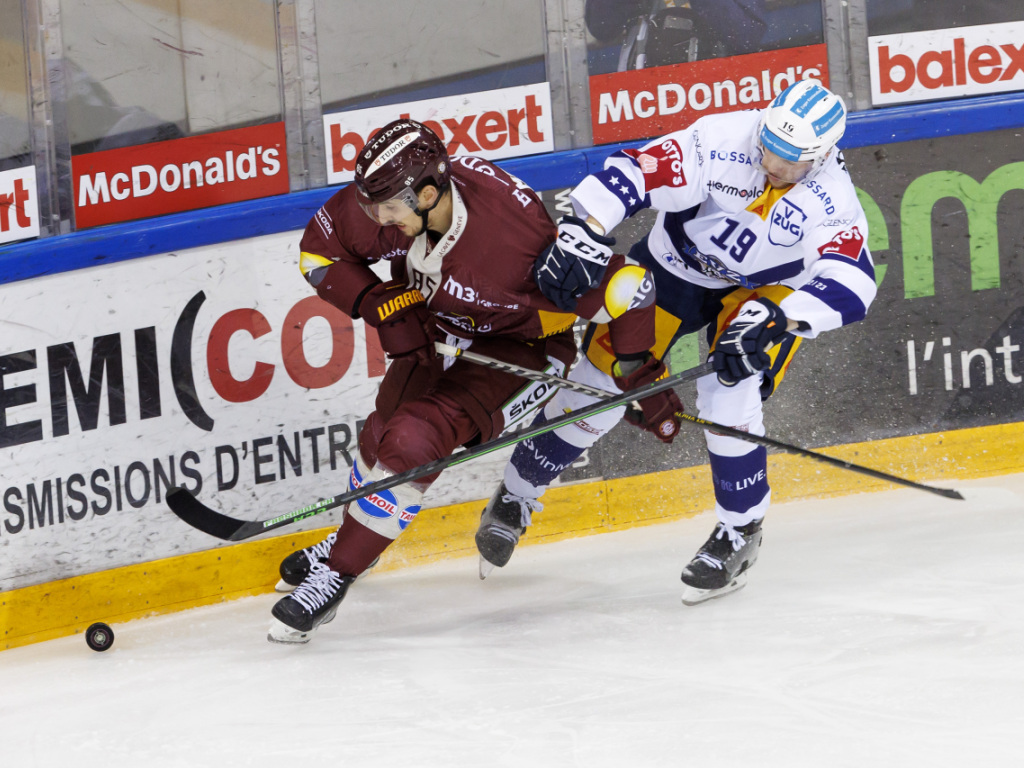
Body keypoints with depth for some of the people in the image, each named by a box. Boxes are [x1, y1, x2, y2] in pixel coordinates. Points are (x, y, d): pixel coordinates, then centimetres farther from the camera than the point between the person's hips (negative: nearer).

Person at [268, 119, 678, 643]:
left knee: (412, 442, -20)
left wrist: (642, 378, -25)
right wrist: (381, 304, -19)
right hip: (435, 332, 6)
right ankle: (354, 537, 43)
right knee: (382, 435, 12)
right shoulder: (388, 198, -24)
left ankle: (337, 572, -5)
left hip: (515, 347, -6)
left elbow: (622, 285, -32)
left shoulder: (519, 236, -41)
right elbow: (319, 250, -7)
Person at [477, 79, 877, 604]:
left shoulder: (832, 200, -27)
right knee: (597, 386, -2)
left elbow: (851, 282, -38)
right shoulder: (720, 143, -30)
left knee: (729, 395, -23)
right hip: (674, 265, 1)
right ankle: (514, 497, 20)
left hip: (765, 289, -1)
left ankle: (741, 530, 0)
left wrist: (774, 319, -51)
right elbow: (630, 173, -32)